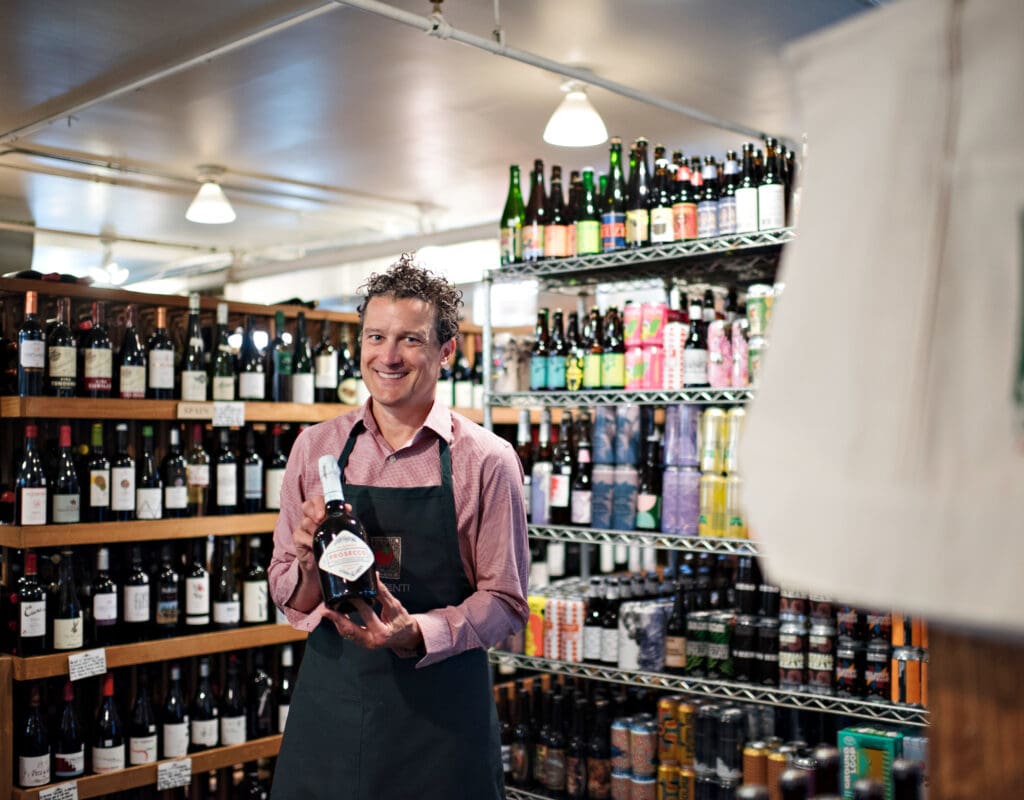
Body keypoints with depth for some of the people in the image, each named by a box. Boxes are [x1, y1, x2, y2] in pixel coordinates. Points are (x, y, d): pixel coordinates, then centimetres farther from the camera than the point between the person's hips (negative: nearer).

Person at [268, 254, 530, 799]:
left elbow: (505, 601, -5)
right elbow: (285, 594, 8)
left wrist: (416, 633, -20)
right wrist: (310, 567, -13)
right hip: (328, 698, 3)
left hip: (439, 710, -2)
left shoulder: (487, 459, -7)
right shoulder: (315, 448, 3)